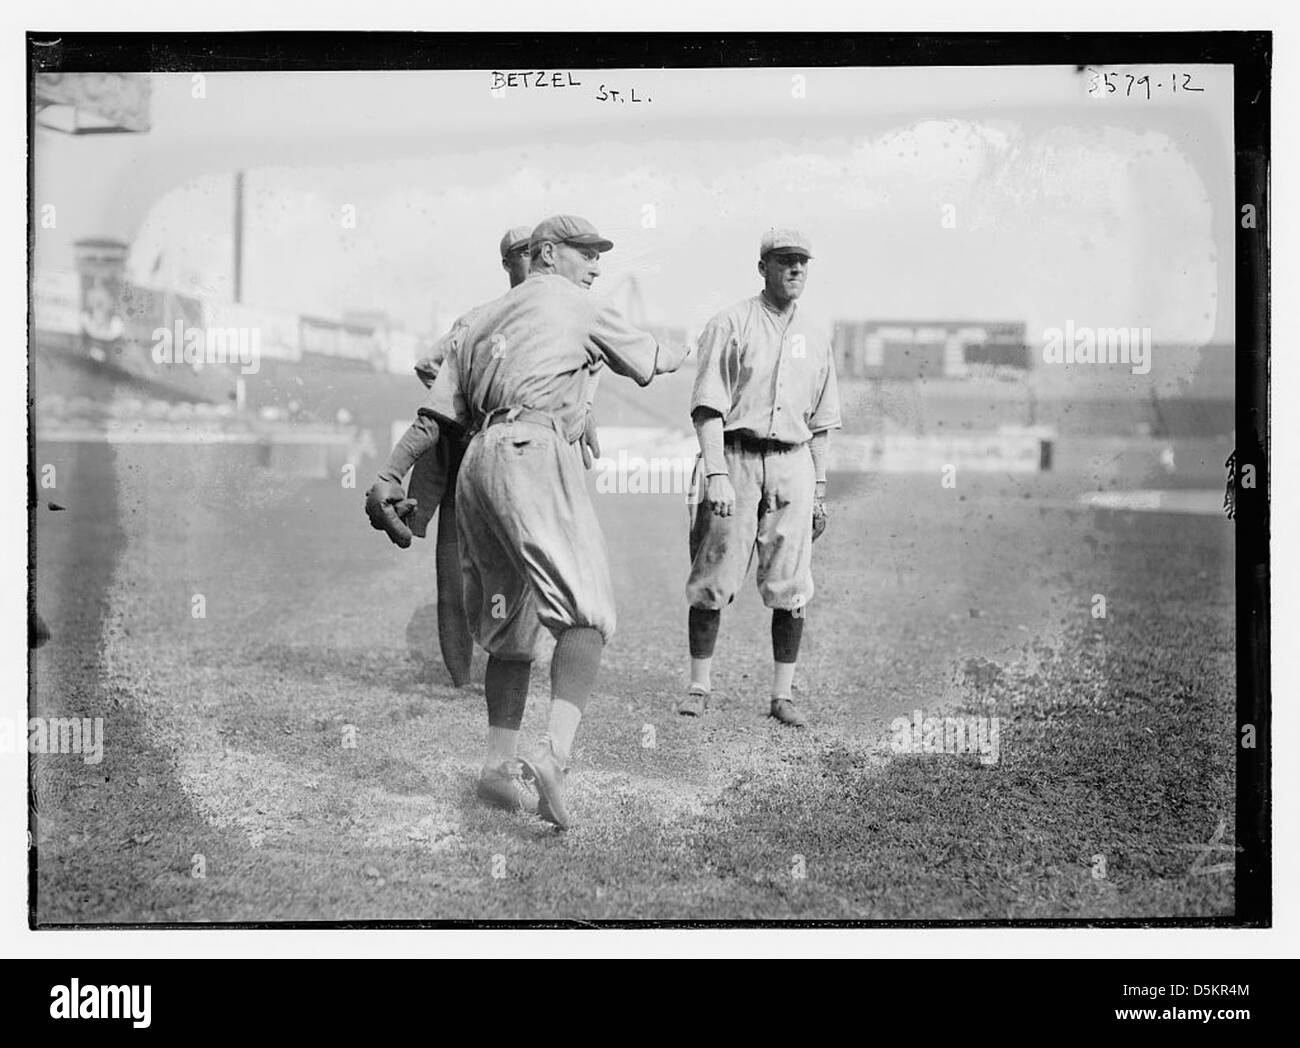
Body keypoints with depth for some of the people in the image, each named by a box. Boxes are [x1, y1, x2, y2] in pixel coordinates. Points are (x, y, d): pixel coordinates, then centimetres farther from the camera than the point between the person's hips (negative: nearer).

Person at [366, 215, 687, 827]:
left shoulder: (484, 319, 27)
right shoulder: (575, 307, 11)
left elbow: (434, 416, 19)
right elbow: (646, 360, 25)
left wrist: (389, 479, 15)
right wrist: (677, 356, 46)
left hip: (476, 463, 8)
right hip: (533, 453, -7)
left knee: (510, 621, 16)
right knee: (585, 612, -15)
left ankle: (499, 764, 16)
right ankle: (553, 754, -33)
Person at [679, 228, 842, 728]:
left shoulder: (815, 335, 15)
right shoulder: (729, 324, 0)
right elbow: (708, 405, -7)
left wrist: (819, 488, 14)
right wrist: (716, 474, -17)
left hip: (792, 463, 4)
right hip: (734, 456, -3)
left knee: (791, 588, 0)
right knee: (712, 580, -1)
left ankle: (783, 695, 6)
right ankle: (699, 686, 9)